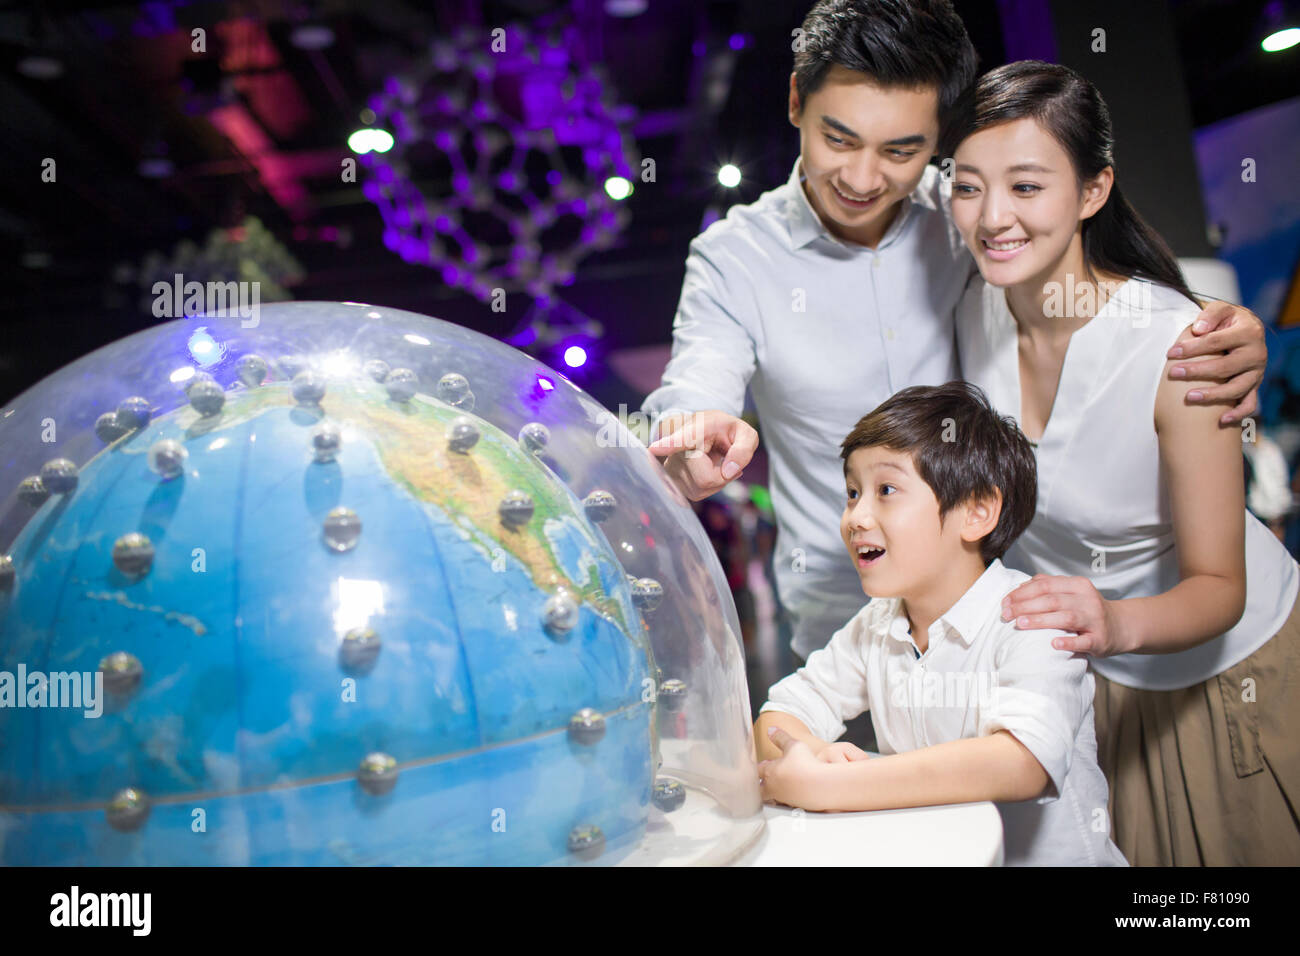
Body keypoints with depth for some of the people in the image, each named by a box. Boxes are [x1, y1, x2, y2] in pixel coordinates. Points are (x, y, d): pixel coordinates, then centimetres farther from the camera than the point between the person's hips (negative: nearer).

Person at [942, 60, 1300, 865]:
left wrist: (1119, 623, -44)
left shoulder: (1175, 344, -31)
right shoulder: (975, 314, -16)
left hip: (1226, 667, -4)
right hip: (1078, 663, 4)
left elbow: (1217, 586, -25)